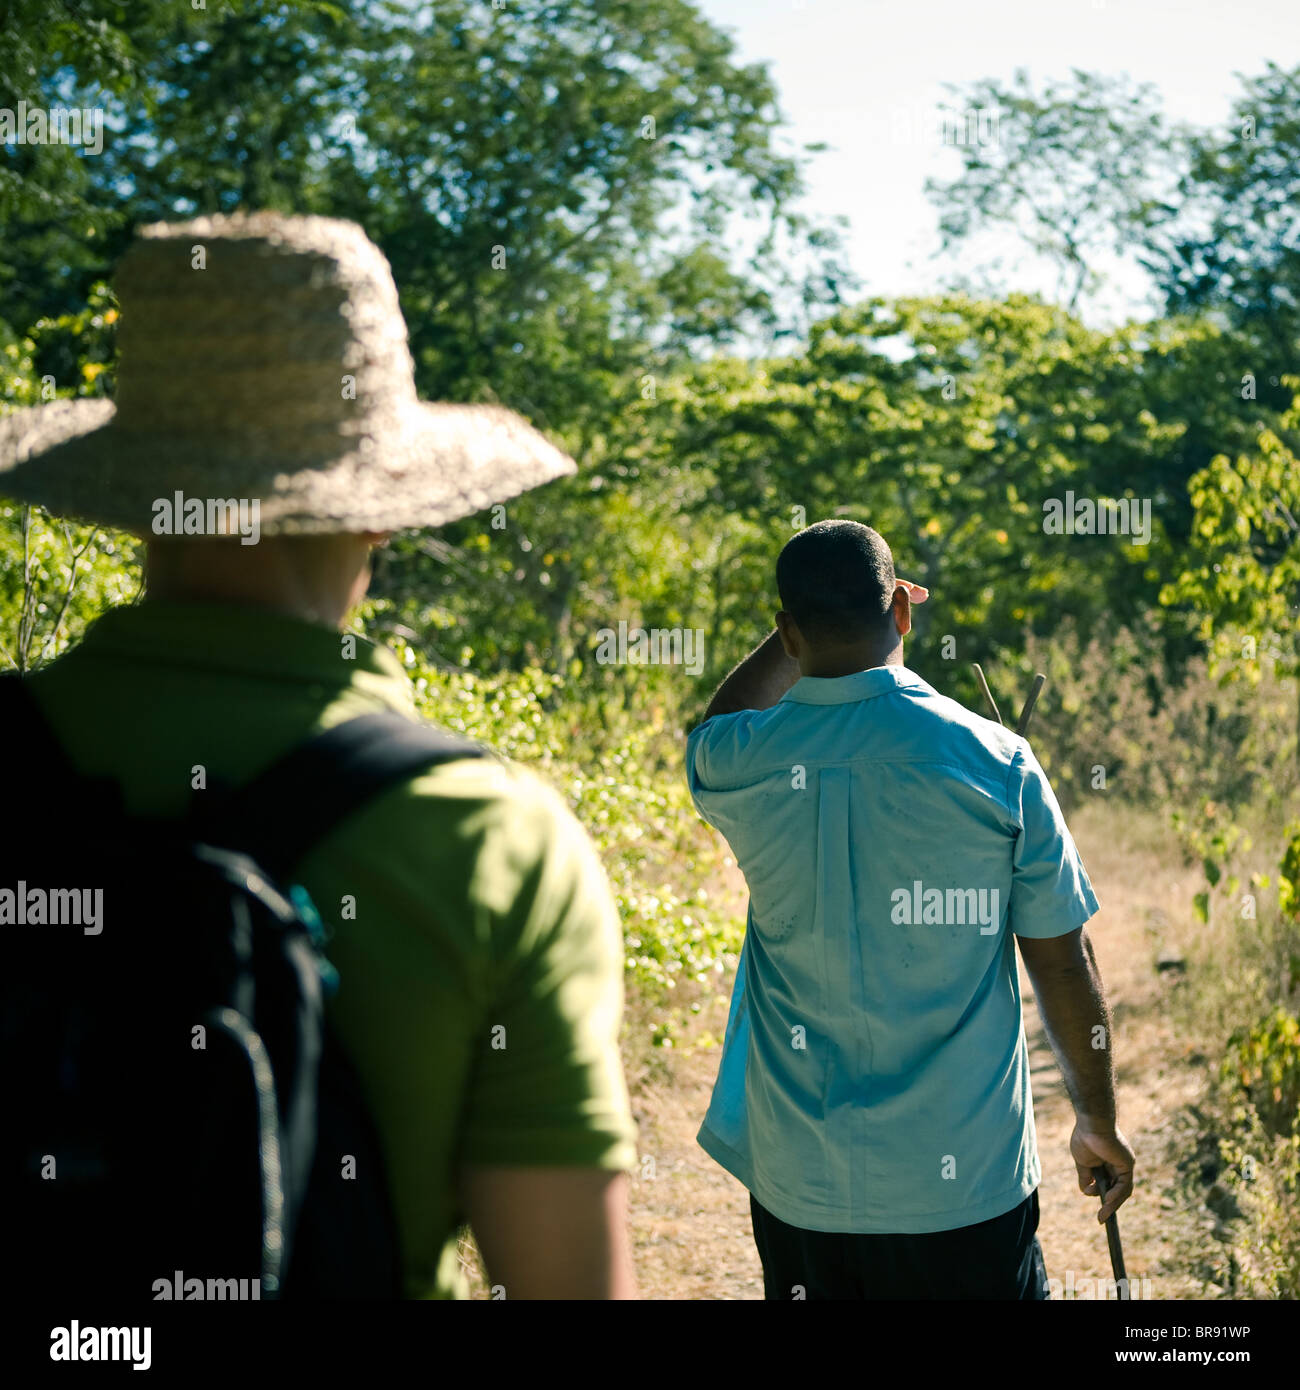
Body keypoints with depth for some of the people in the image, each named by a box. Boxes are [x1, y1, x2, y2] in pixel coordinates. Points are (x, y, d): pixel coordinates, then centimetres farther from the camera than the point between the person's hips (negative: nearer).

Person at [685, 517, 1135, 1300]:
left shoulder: (740, 764, -8)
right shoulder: (998, 763, -12)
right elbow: (1065, 967, -5)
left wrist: (800, 629, 21)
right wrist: (1100, 1121, 8)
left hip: (801, 1185, 2)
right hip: (968, 1181, -1)